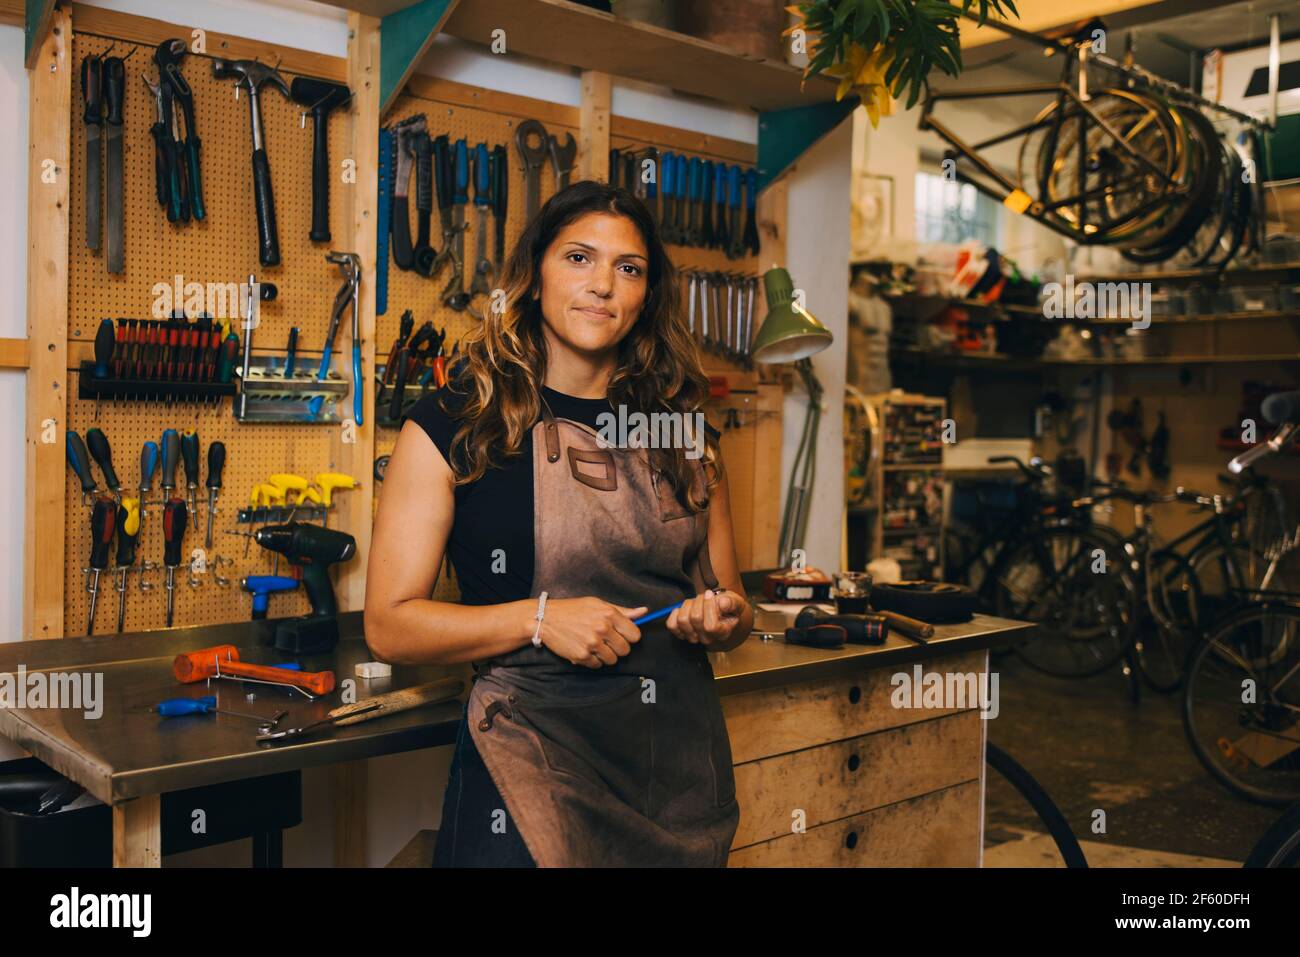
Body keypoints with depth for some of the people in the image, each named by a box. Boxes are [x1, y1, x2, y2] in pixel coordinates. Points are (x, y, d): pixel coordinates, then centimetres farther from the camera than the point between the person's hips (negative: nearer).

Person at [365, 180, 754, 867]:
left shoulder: (681, 431, 7)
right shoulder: (452, 426, -5)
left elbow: (734, 607, 14)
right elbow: (389, 625, -8)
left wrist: (723, 619, -9)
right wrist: (539, 618, -19)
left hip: (680, 763, 4)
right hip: (531, 765, -4)